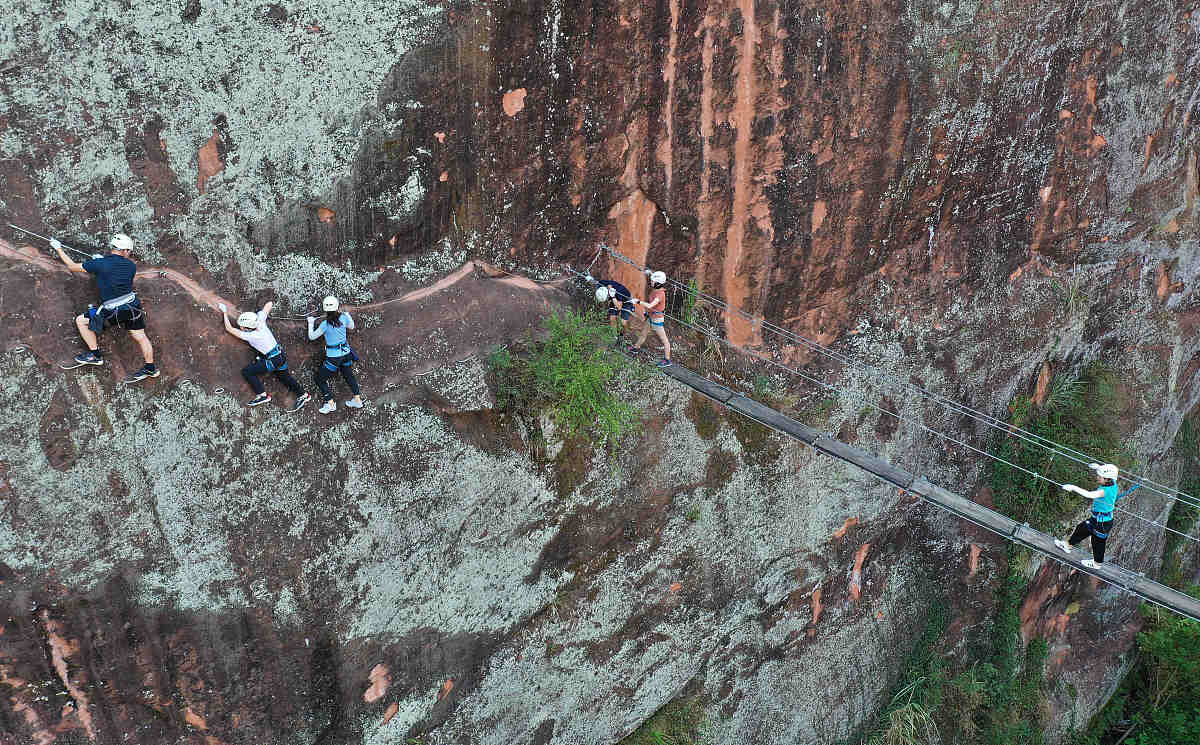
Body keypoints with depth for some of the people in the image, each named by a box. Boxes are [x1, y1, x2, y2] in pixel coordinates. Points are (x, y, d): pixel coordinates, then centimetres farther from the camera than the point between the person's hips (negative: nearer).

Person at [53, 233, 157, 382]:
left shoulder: (99, 264, -8)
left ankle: (95, 355, 13)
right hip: (133, 306, 4)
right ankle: (150, 368, 20)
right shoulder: (131, 266, 3)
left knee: (81, 320, 13)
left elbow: (73, 266, 4)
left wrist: (58, 249, 17)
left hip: (112, 312, -4)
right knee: (140, 336, 14)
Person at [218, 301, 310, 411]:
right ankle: (302, 395, 30)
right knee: (284, 376, 25)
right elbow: (269, 304, 3)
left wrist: (224, 312, -6)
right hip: (281, 355, 8)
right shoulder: (260, 321, -6)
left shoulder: (250, 336, -20)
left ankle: (263, 395, 3)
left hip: (273, 361, -8)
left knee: (247, 371, -2)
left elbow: (229, 328, -13)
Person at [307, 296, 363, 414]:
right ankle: (357, 399, 28)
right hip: (346, 352, 5)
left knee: (320, 379, 10)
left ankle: (331, 404, 5)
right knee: (348, 374, 26)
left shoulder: (325, 324, -20)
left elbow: (312, 336, -6)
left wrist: (311, 323, 6)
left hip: (333, 356, -5)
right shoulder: (343, 317, -8)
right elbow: (351, 326, 14)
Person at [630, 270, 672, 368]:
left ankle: (667, 360, 10)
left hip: (657, 319, -10)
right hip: (651, 317, 10)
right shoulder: (654, 290, 0)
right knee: (644, 333, 26)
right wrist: (645, 312, 20)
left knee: (664, 339, 2)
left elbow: (650, 305, -40)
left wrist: (638, 301, -32)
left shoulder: (660, 294, -29)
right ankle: (636, 348, 48)